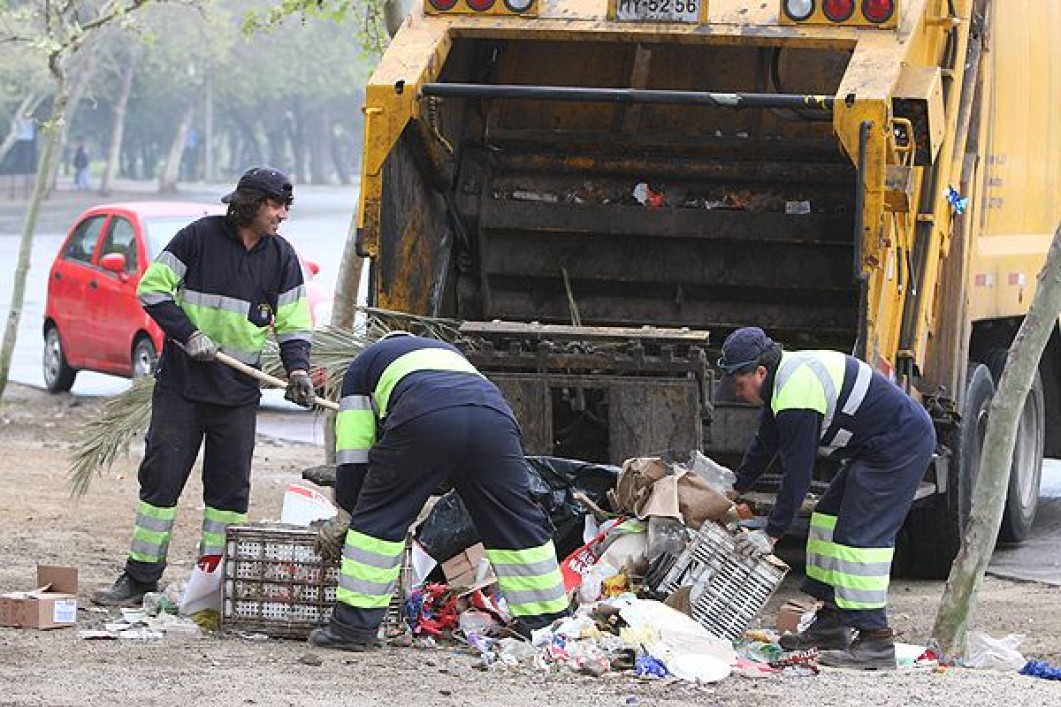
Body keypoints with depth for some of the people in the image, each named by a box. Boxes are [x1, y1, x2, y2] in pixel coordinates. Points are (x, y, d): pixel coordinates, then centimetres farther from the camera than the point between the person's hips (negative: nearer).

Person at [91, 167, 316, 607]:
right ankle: (140, 578, 3)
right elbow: (153, 288, -3)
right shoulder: (200, 237, -6)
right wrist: (188, 334, -13)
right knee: (161, 478, -2)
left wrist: (297, 369, -10)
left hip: (238, 393, 3)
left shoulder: (282, 257, 4)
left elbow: (294, 322, 7)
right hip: (181, 384, -3)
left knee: (230, 488, 3)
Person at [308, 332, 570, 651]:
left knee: (378, 519, 9)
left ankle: (353, 626, 7)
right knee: (518, 524, 14)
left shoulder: (364, 362, 36)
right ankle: (549, 625, 18)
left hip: (424, 420, -4)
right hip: (494, 413, 4)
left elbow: (352, 451, 27)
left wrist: (352, 500, 41)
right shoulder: (448, 350, 48)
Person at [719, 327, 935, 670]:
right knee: (830, 517, 15)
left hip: (900, 448, -11)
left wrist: (771, 534, -16)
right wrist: (734, 490, 33)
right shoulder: (784, 376, 10)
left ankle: (876, 641, -15)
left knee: (859, 535, -14)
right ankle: (831, 625, 20)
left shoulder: (796, 396, -24)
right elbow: (765, 443, 25)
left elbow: (797, 472, -22)